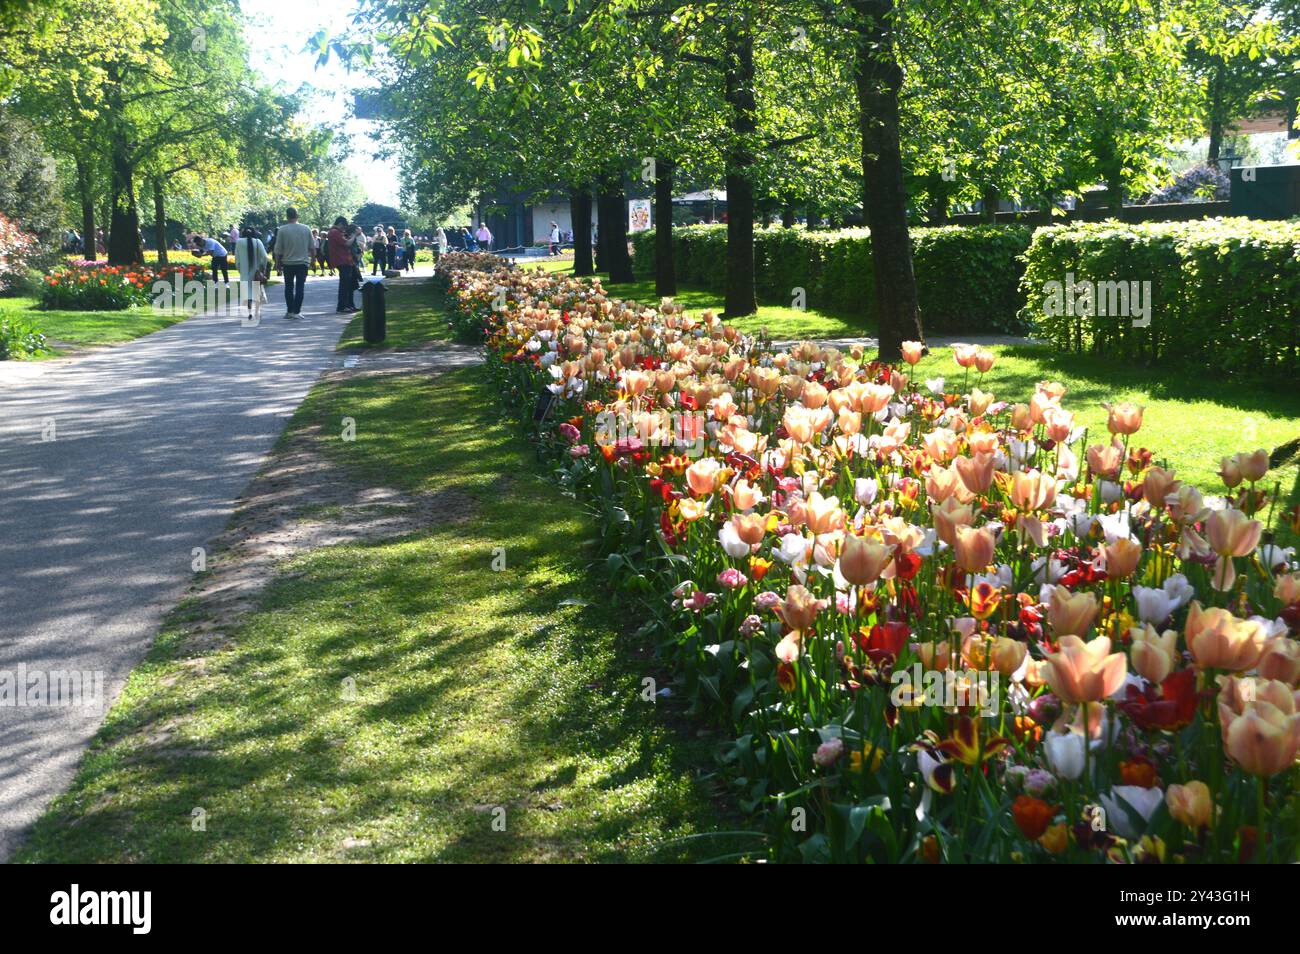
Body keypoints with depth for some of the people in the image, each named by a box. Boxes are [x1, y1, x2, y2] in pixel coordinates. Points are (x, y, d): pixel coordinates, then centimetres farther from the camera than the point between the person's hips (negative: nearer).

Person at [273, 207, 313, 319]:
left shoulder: (282, 230, -8)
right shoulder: (306, 229, -2)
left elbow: (278, 250, -5)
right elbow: (312, 247, 4)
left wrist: (279, 263, 7)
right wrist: (312, 258, 19)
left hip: (288, 263, -1)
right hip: (303, 262, 1)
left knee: (289, 287, 11)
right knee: (300, 287, 3)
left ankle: (289, 311, 11)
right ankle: (296, 311, -2)